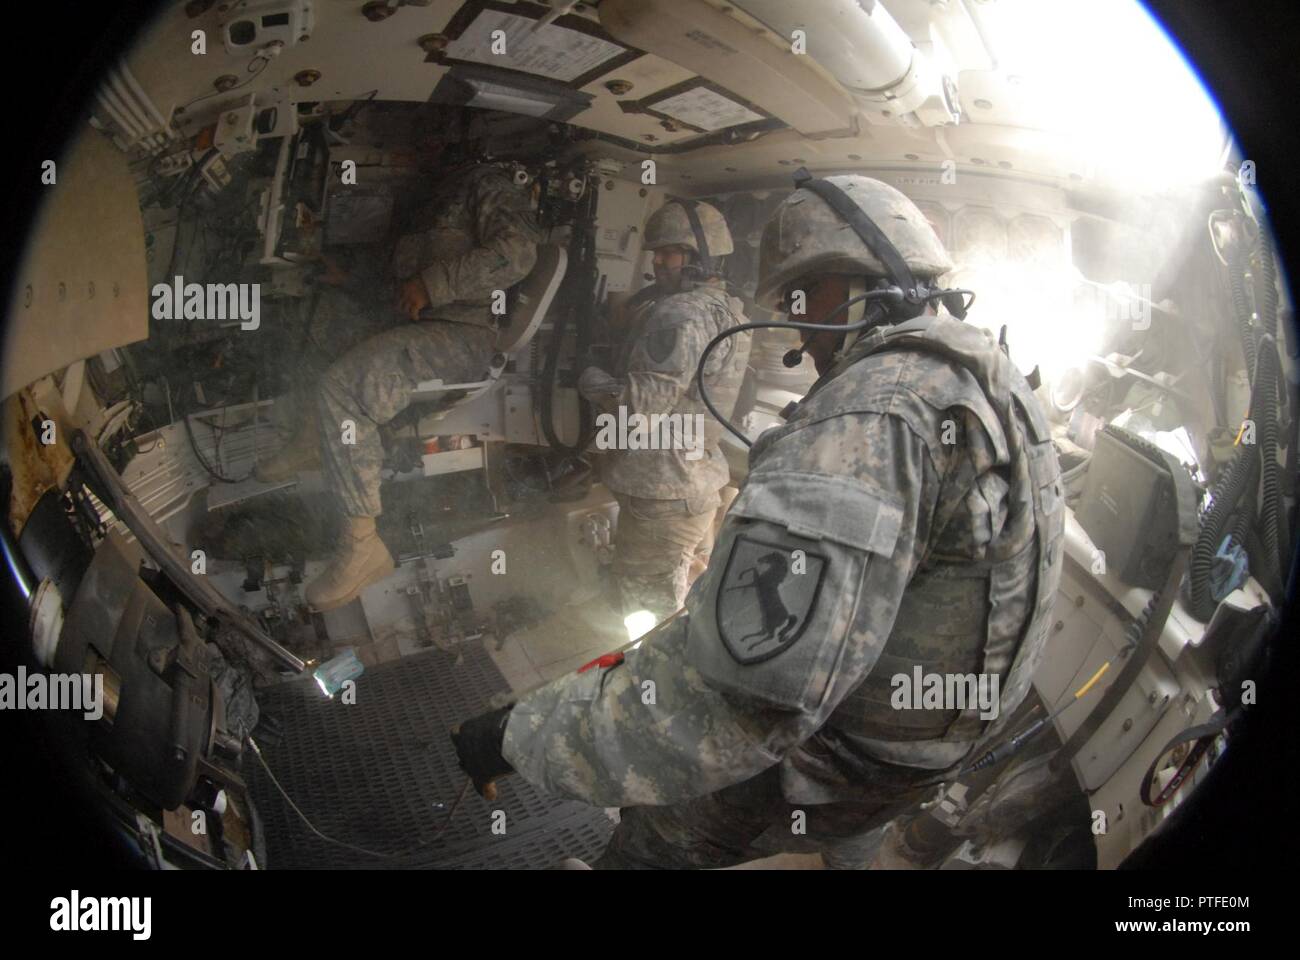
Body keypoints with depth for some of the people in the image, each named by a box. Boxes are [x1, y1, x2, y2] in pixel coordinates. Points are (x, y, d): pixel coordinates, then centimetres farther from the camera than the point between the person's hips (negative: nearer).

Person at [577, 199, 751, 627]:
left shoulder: (681, 315, -20)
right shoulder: (727, 309, 13)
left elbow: (646, 402, -24)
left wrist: (592, 381, -10)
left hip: (662, 492, -11)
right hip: (700, 482, 11)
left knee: (652, 612, -1)